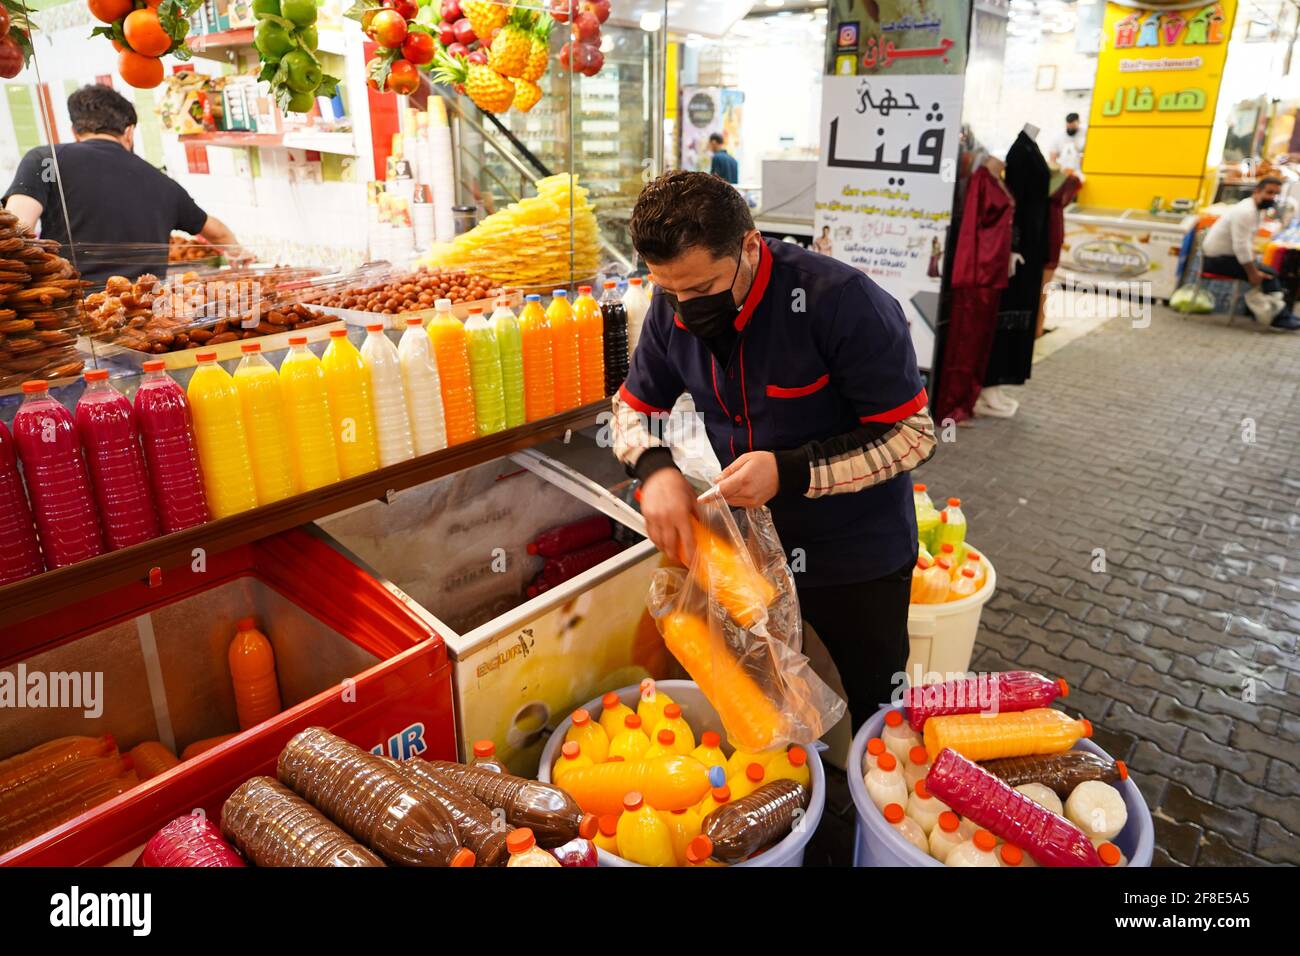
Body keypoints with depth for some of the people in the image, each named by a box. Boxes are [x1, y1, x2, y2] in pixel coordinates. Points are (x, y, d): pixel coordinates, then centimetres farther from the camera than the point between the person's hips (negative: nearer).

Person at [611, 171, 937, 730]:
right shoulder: (672, 309, -9)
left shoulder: (840, 301, -26)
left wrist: (790, 472, -32)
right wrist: (653, 467, -20)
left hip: (855, 559, -4)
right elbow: (633, 406, 3)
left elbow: (913, 434, -21)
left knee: (876, 718, 17)